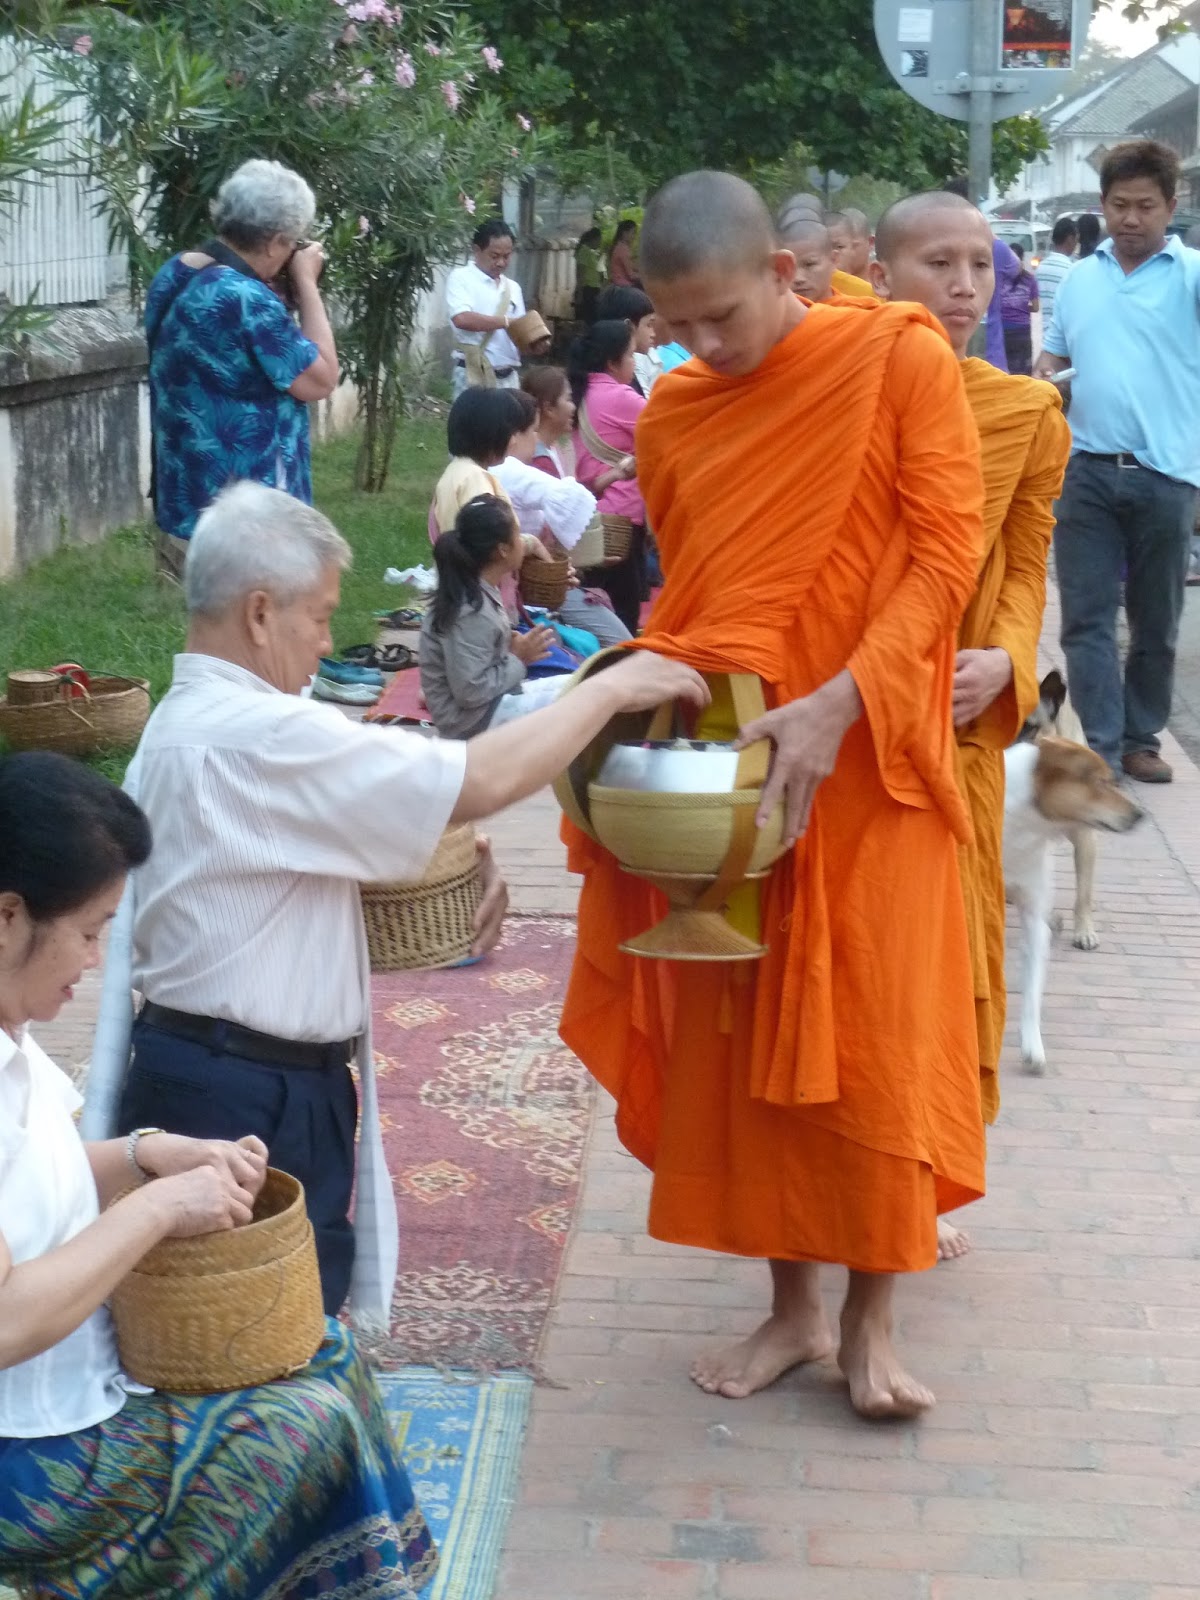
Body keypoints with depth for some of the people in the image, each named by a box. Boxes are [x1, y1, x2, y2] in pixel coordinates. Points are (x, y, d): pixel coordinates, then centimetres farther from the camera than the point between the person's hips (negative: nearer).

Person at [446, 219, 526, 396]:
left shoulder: (512, 287, 15)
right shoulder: (461, 278, -3)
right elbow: (462, 319, -20)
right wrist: (507, 321, -16)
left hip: (508, 378, 6)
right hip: (474, 377, -6)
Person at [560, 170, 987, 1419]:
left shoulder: (899, 361, -7)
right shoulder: (672, 414, 6)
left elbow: (945, 553, -11)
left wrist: (836, 705, -21)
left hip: (866, 756, -4)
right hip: (724, 765, 4)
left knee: (876, 1040, 0)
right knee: (742, 1039, 7)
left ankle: (870, 1323, 14)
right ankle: (792, 1305, 21)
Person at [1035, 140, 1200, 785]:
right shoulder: (1079, 279, 11)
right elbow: (1053, 357, 19)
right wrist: (1046, 384, -3)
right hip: (1086, 469, 2)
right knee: (1088, 616, -1)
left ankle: (1141, 738, 23)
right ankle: (1103, 749, 3)